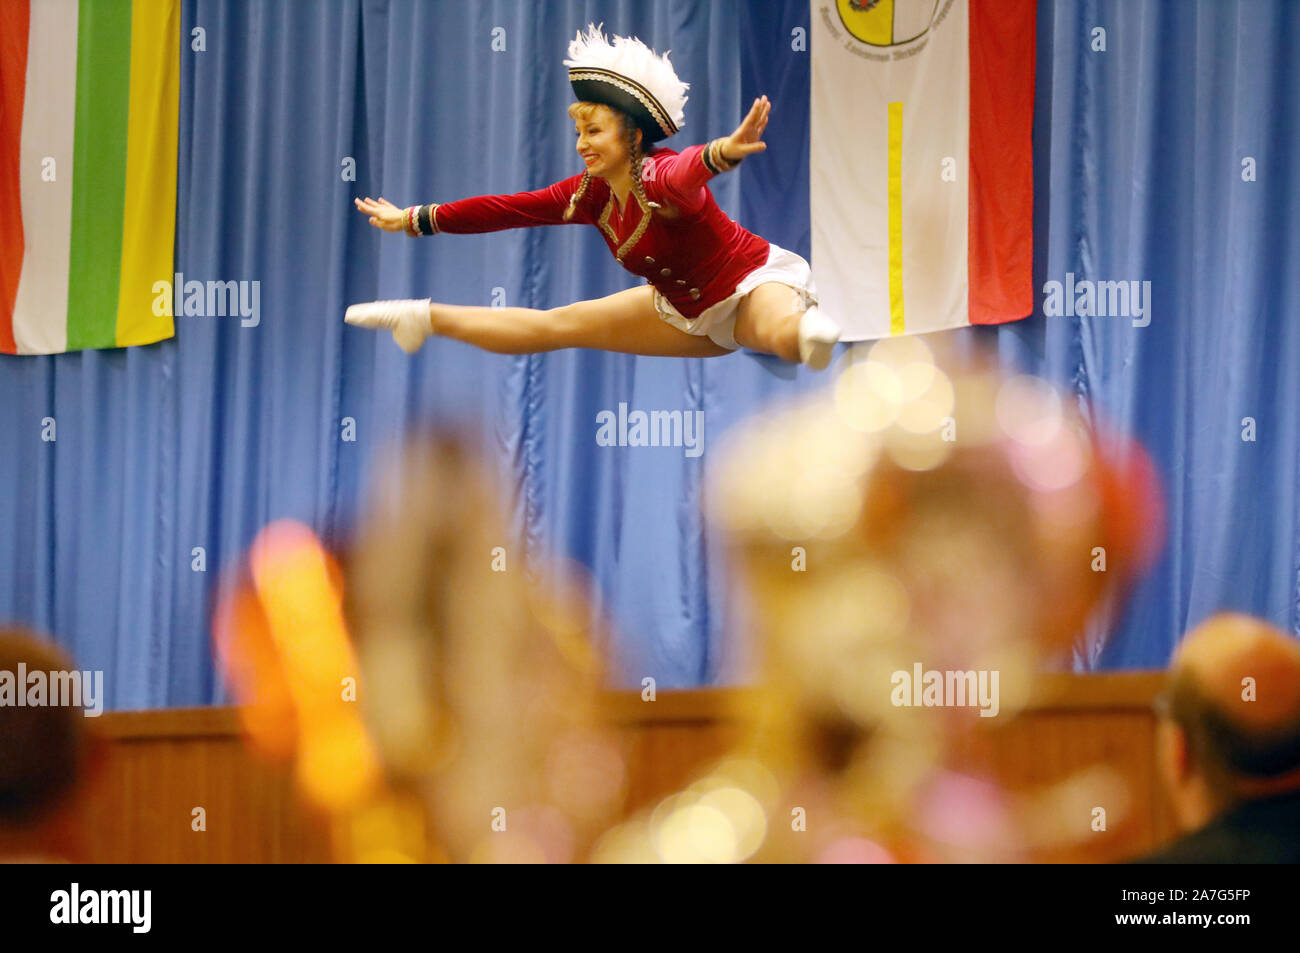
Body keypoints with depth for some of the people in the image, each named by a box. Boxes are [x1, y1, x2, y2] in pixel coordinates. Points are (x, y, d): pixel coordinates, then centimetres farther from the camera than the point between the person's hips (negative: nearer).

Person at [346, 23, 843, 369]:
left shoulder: (656, 175, -31)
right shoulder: (592, 194, -6)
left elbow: (685, 173, -57)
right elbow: (508, 208, 5)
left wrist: (722, 152, -82)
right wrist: (415, 220, 12)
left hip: (755, 282, -7)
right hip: (690, 314, 8)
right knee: (555, 325, 22)